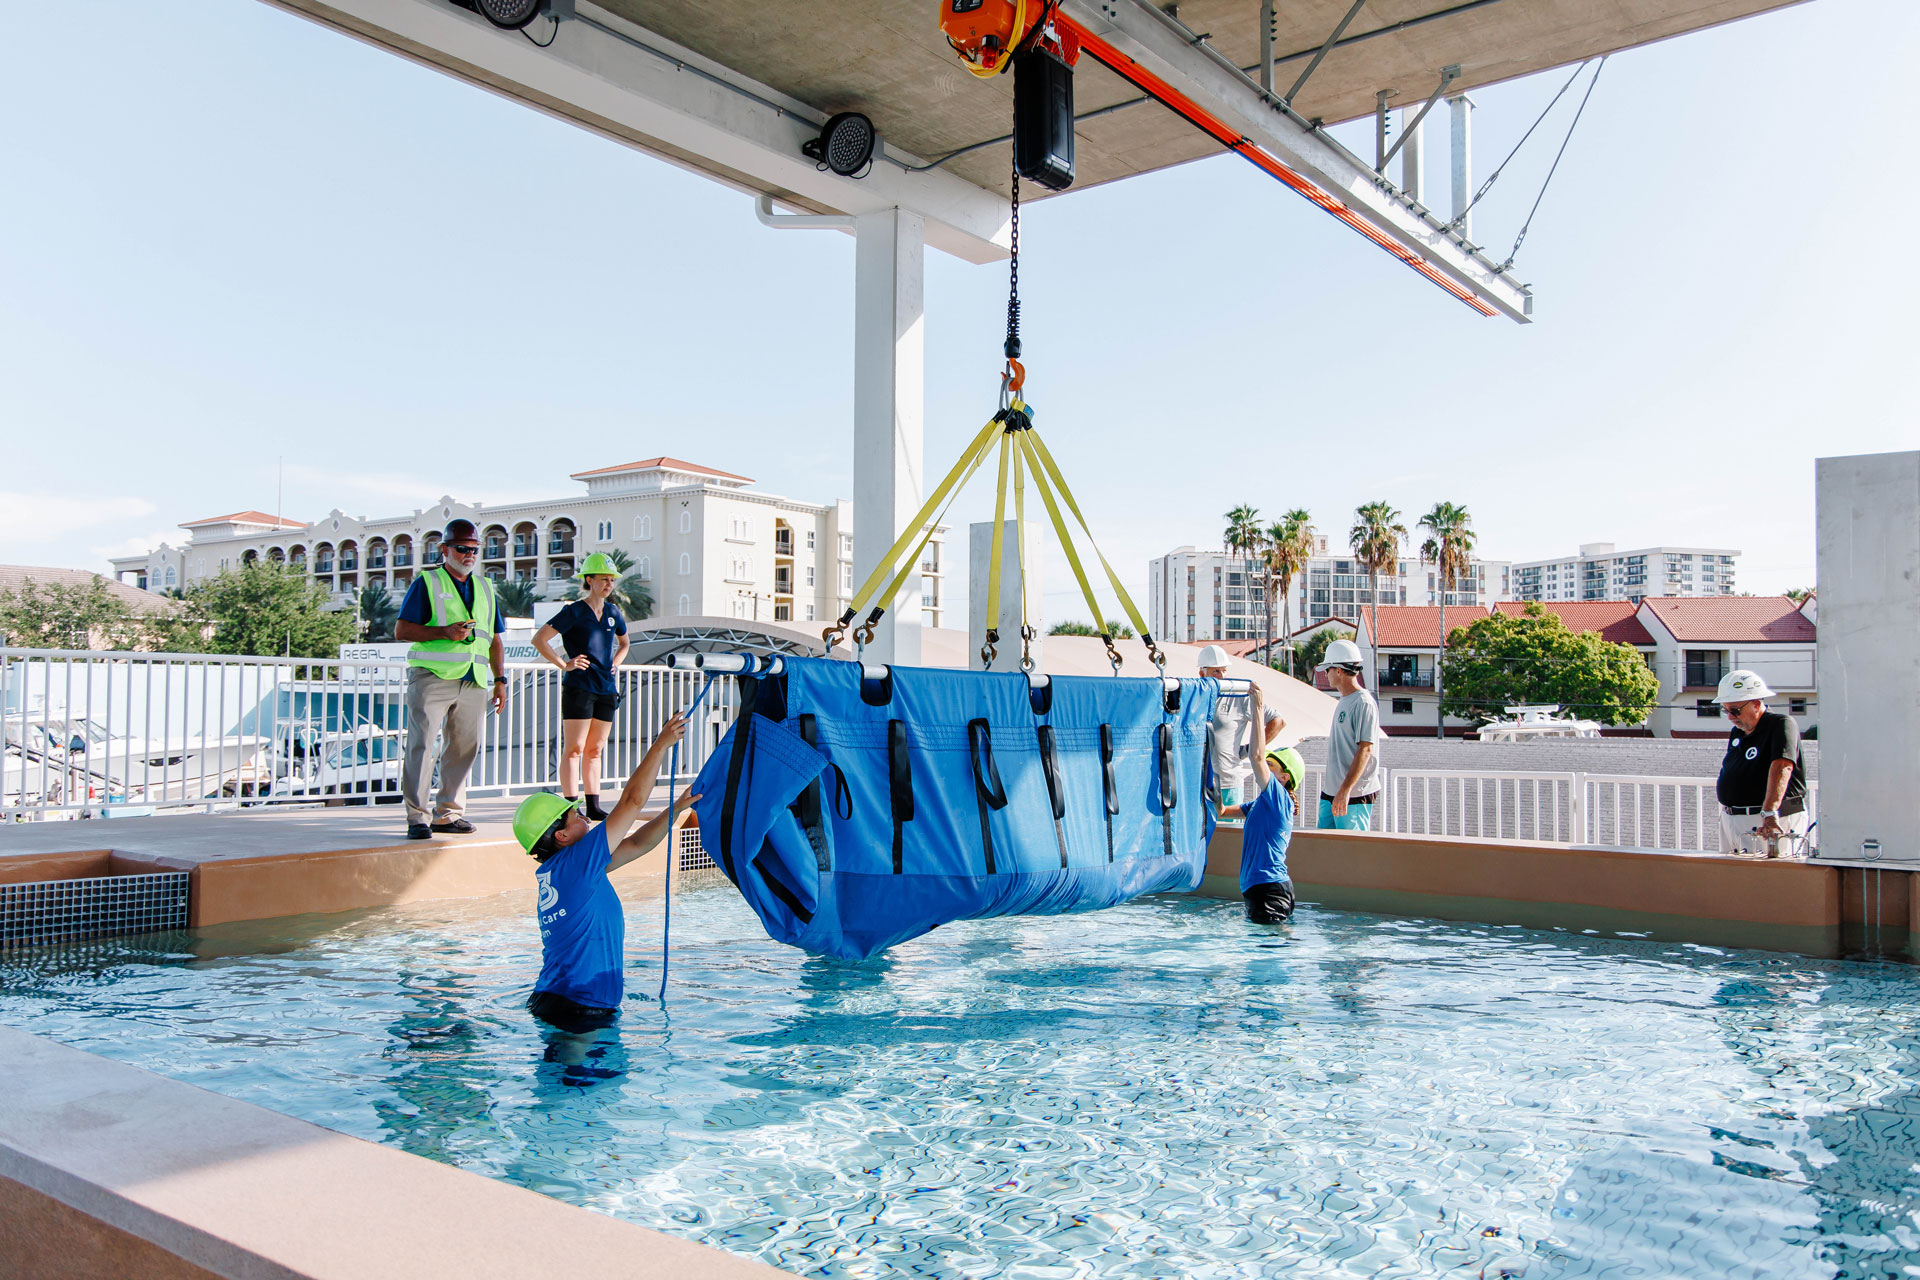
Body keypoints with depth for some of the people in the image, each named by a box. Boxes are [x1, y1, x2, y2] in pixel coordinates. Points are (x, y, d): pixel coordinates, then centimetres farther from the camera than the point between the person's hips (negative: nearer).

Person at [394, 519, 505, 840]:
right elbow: (401, 630, -3)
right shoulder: (426, 583, 5)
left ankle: (447, 813, 14)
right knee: (421, 744, -9)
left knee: (463, 747, 5)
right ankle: (417, 816, -6)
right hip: (432, 677, -5)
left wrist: (500, 680, 14)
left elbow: (494, 641, 23)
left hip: (474, 682, 5)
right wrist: (444, 632, -15)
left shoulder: (485, 588, 21)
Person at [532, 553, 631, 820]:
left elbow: (624, 643, 32)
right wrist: (564, 664, -10)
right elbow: (539, 639, -7)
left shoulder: (613, 613, 13)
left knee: (595, 749, 9)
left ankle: (594, 806, 13)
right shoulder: (574, 612, -4)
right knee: (574, 749, -6)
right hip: (578, 686, -6)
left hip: (606, 688, 6)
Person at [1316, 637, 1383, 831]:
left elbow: (1366, 749, -20)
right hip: (1330, 793, 9)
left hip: (1355, 796, -9)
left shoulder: (1364, 703, -13)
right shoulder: (1344, 702, 16)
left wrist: (1345, 789, -25)